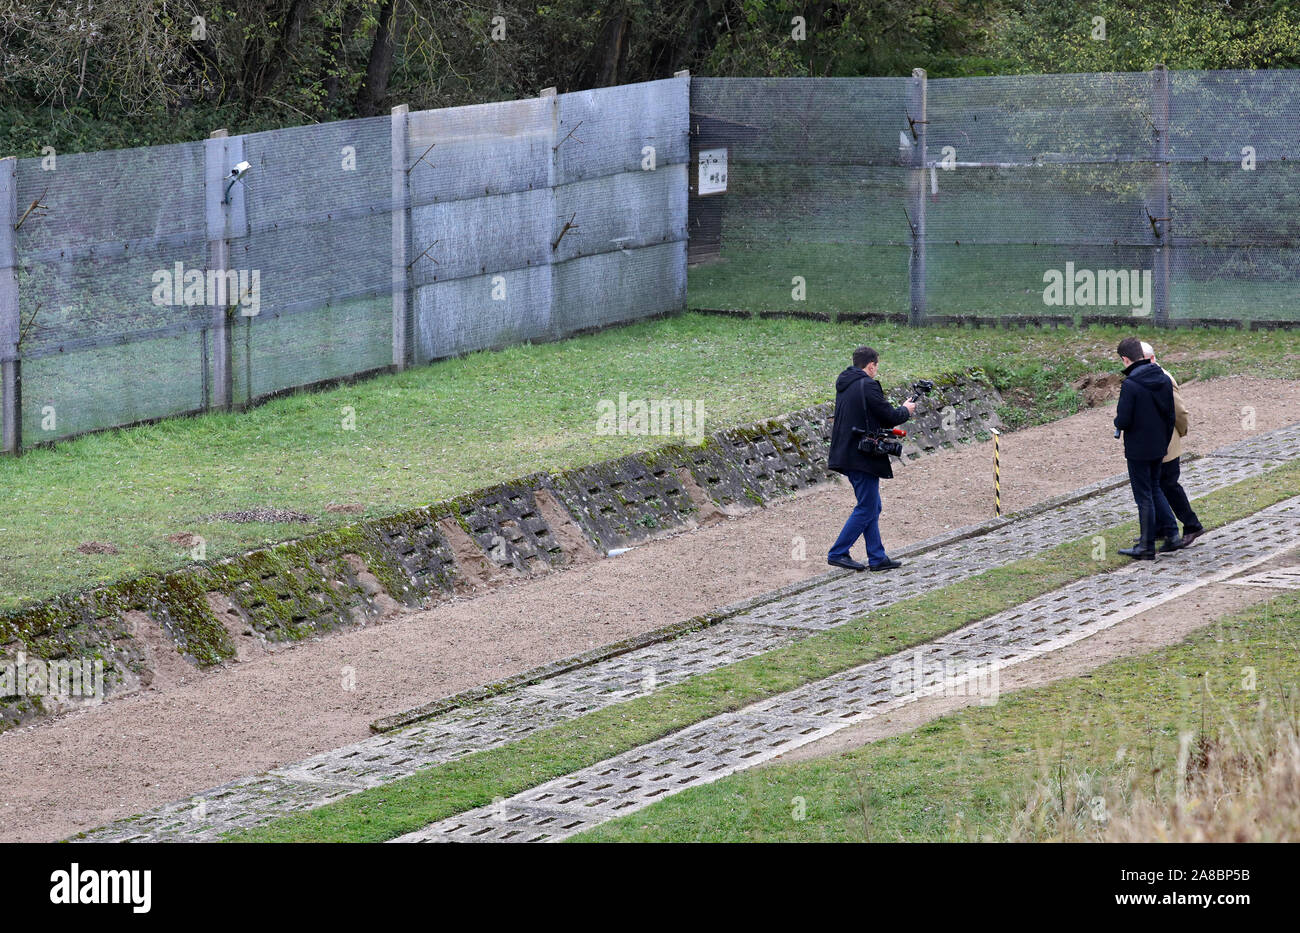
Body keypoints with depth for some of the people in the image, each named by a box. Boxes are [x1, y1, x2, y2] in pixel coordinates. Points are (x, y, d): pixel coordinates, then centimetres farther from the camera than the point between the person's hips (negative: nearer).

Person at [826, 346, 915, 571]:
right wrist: (906, 410, 6)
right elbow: (889, 417, -15)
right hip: (863, 457, -10)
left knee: (872, 507, 15)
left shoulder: (844, 384, 12)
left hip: (848, 456, 10)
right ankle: (838, 553, -2)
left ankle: (877, 557, 17)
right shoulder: (868, 386, -17)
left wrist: (898, 410, 17)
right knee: (867, 509, -2)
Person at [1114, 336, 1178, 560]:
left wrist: (1117, 421, 1)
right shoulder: (1164, 380, 1)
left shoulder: (1130, 385, -21)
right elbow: (1170, 415, 7)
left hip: (1138, 449, -6)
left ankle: (1147, 546, 7)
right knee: (1154, 489, 23)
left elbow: (1123, 421, -23)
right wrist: (1165, 443, 18)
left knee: (1144, 496, 1)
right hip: (1158, 448, 6)